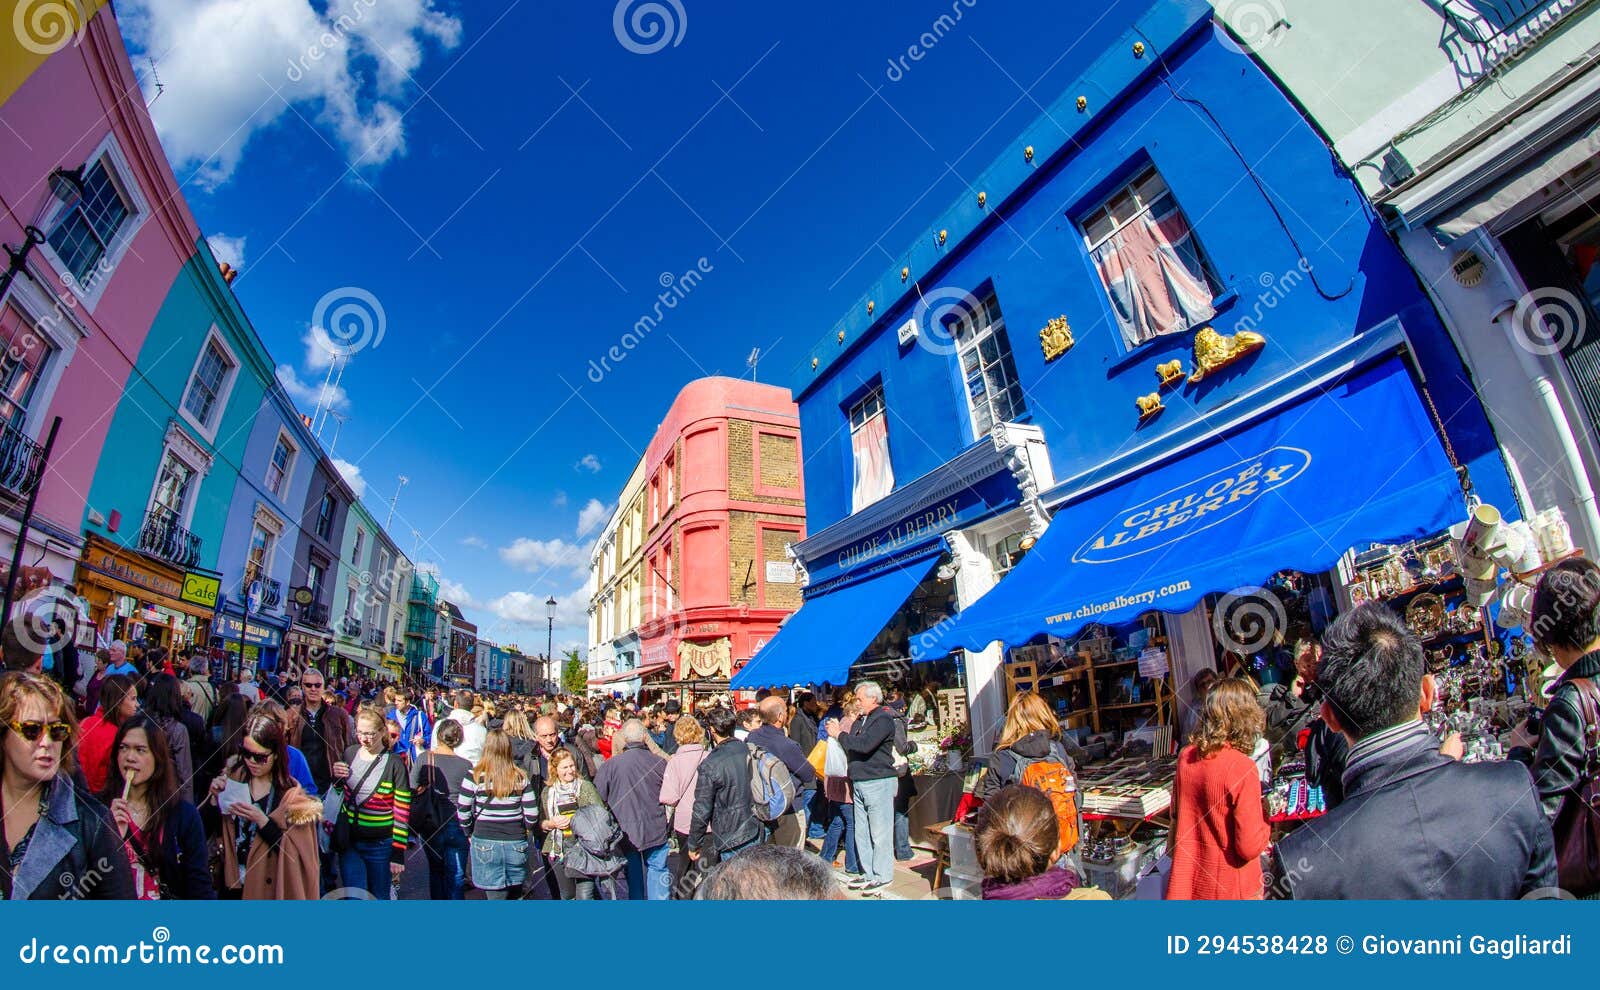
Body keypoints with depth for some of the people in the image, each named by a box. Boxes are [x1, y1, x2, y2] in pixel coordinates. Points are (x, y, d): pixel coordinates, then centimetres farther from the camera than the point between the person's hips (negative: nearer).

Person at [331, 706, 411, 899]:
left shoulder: (394, 763, -12)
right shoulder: (349, 754, 0)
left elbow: (403, 812, -11)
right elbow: (339, 794, 16)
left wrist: (398, 854, -11)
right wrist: (336, 778, -6)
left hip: (380, 845, -3)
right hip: (349, 841, 3)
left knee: (379, 898, 12)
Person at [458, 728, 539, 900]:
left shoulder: (474, 777, -8)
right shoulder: (521, 777, -3)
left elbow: (462, 813, -3)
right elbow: (532, 815, -2)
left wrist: (469, 834, 14)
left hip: (485, 844, -2)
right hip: (517, 844, 2)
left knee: (496, 896, 8)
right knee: (515, 896, 20)